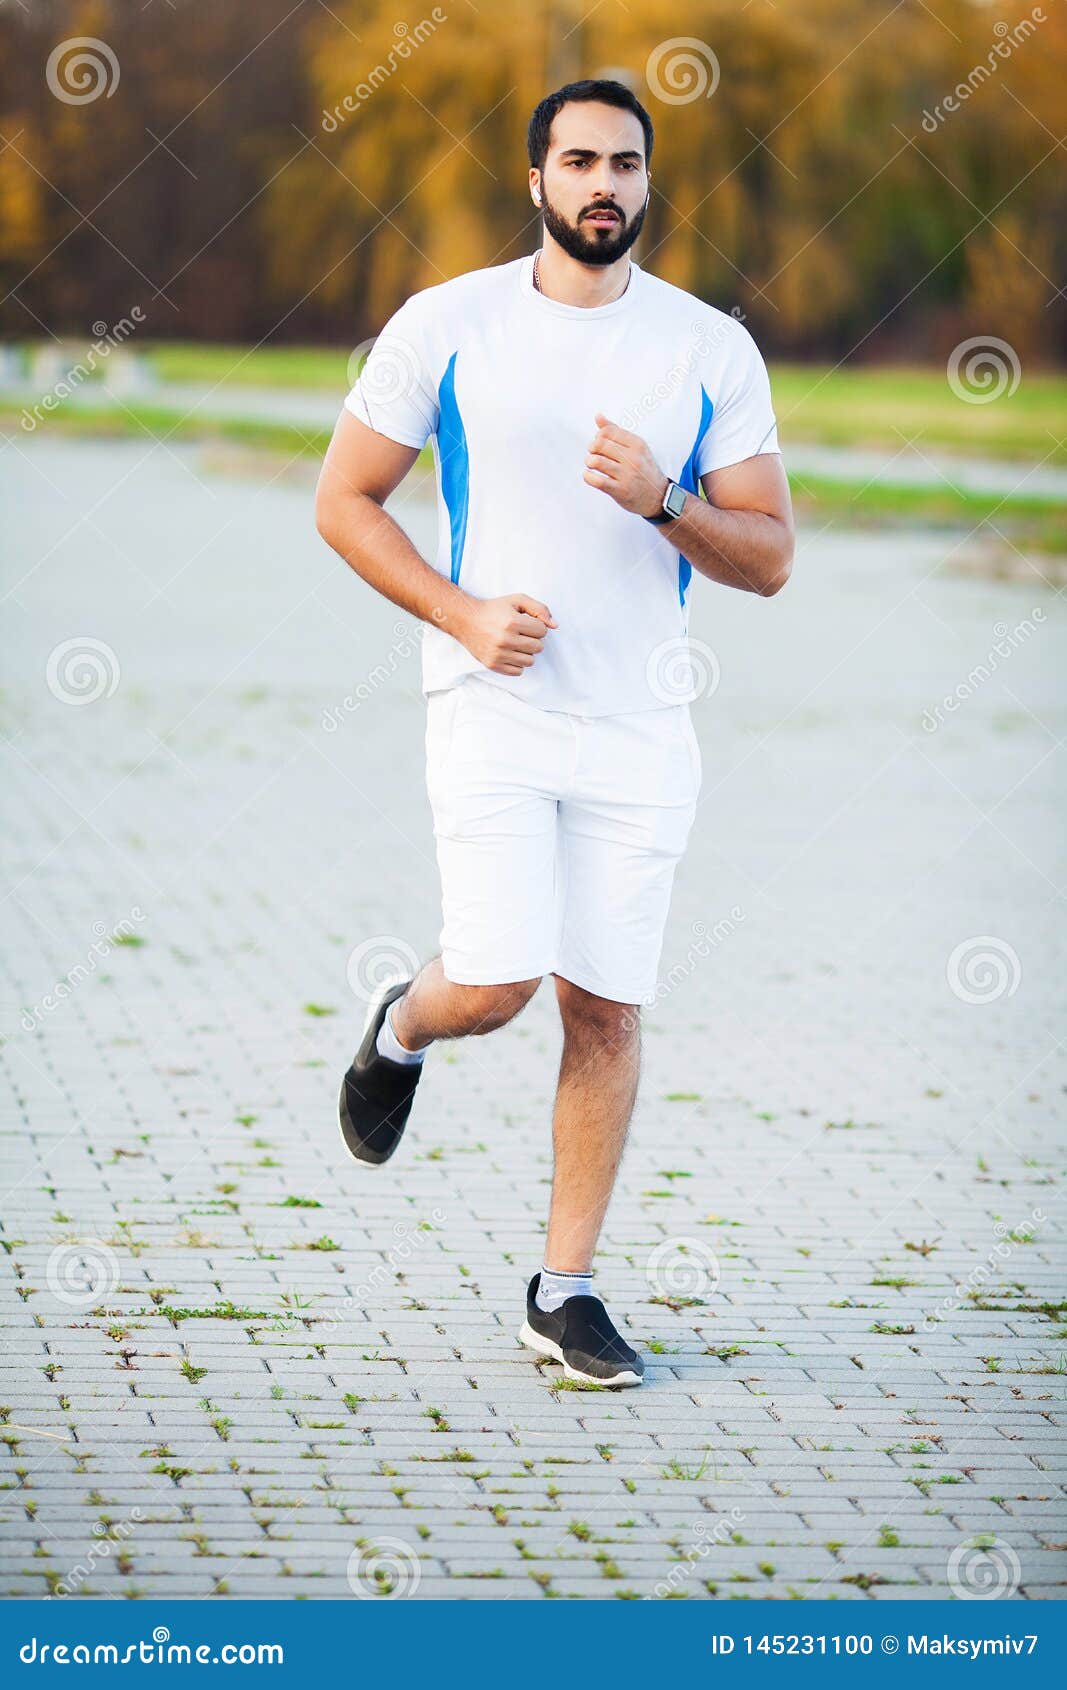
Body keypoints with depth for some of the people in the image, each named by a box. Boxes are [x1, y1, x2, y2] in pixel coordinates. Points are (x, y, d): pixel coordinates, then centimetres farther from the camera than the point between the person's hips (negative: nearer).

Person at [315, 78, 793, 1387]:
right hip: (493, 707, -2)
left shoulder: (710, 348, 3)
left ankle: (564, 1291, 13)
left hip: (642, 728, 2)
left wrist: (662, 502, -15)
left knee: (606, 1010, 2)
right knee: (495, 985, -14)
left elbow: (768, 559, 4)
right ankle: (401, 1026, 23)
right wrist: (461, 613, -9)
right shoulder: (448, 325, 0)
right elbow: (344, 500, 4)